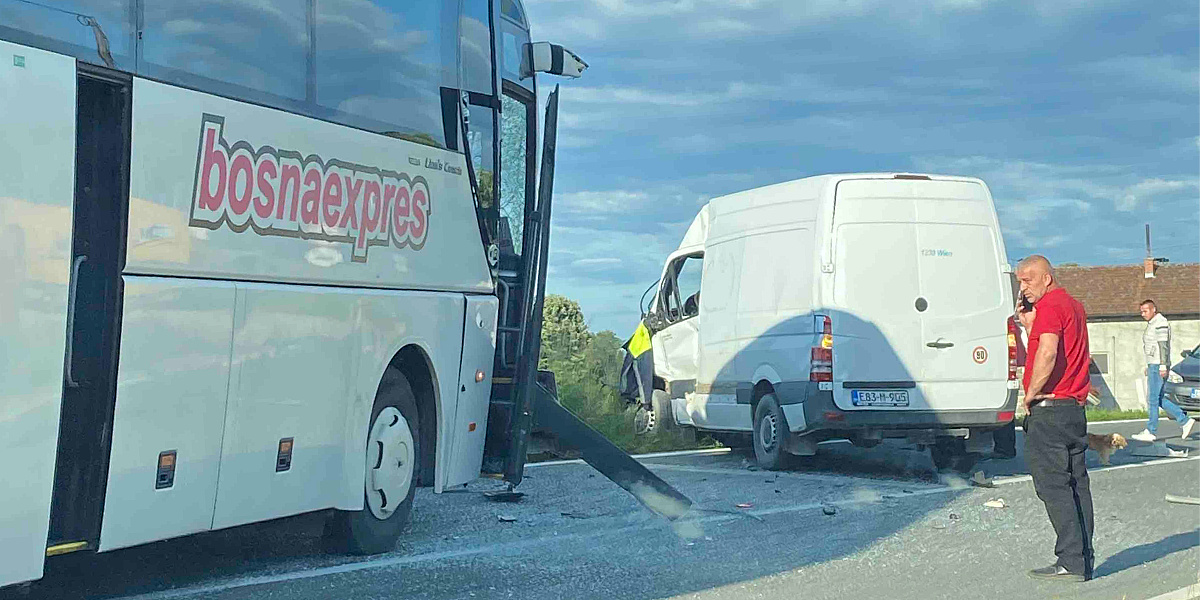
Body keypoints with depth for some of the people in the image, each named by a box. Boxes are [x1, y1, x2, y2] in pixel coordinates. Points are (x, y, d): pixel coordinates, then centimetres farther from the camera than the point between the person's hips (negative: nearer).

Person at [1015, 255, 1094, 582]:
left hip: (1049, 408, -10)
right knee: (1077, 485, 9)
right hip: (1075, 408, 10)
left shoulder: (1049, 305, -12)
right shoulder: (1074, 305, 19)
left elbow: (1048, 352, -26)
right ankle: (1084, 560, 11)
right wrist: (1028, 321, 12)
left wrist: (1031, 393, -17)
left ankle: (1071, 562, -9)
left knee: (1053, 487, -7)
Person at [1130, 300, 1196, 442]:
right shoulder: (1152, 324, 19)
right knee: (1158, 399, 10)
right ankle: (1185, 421, 12)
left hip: (1158, 366, -11)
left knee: (1153, 399, -7)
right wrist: (1149, 366, 22)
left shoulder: (1161, 323, -12)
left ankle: (1151, 432, -4)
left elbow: (1163, 345, -19)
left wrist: (1163, 366, -23)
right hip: (1153, 366, 11)